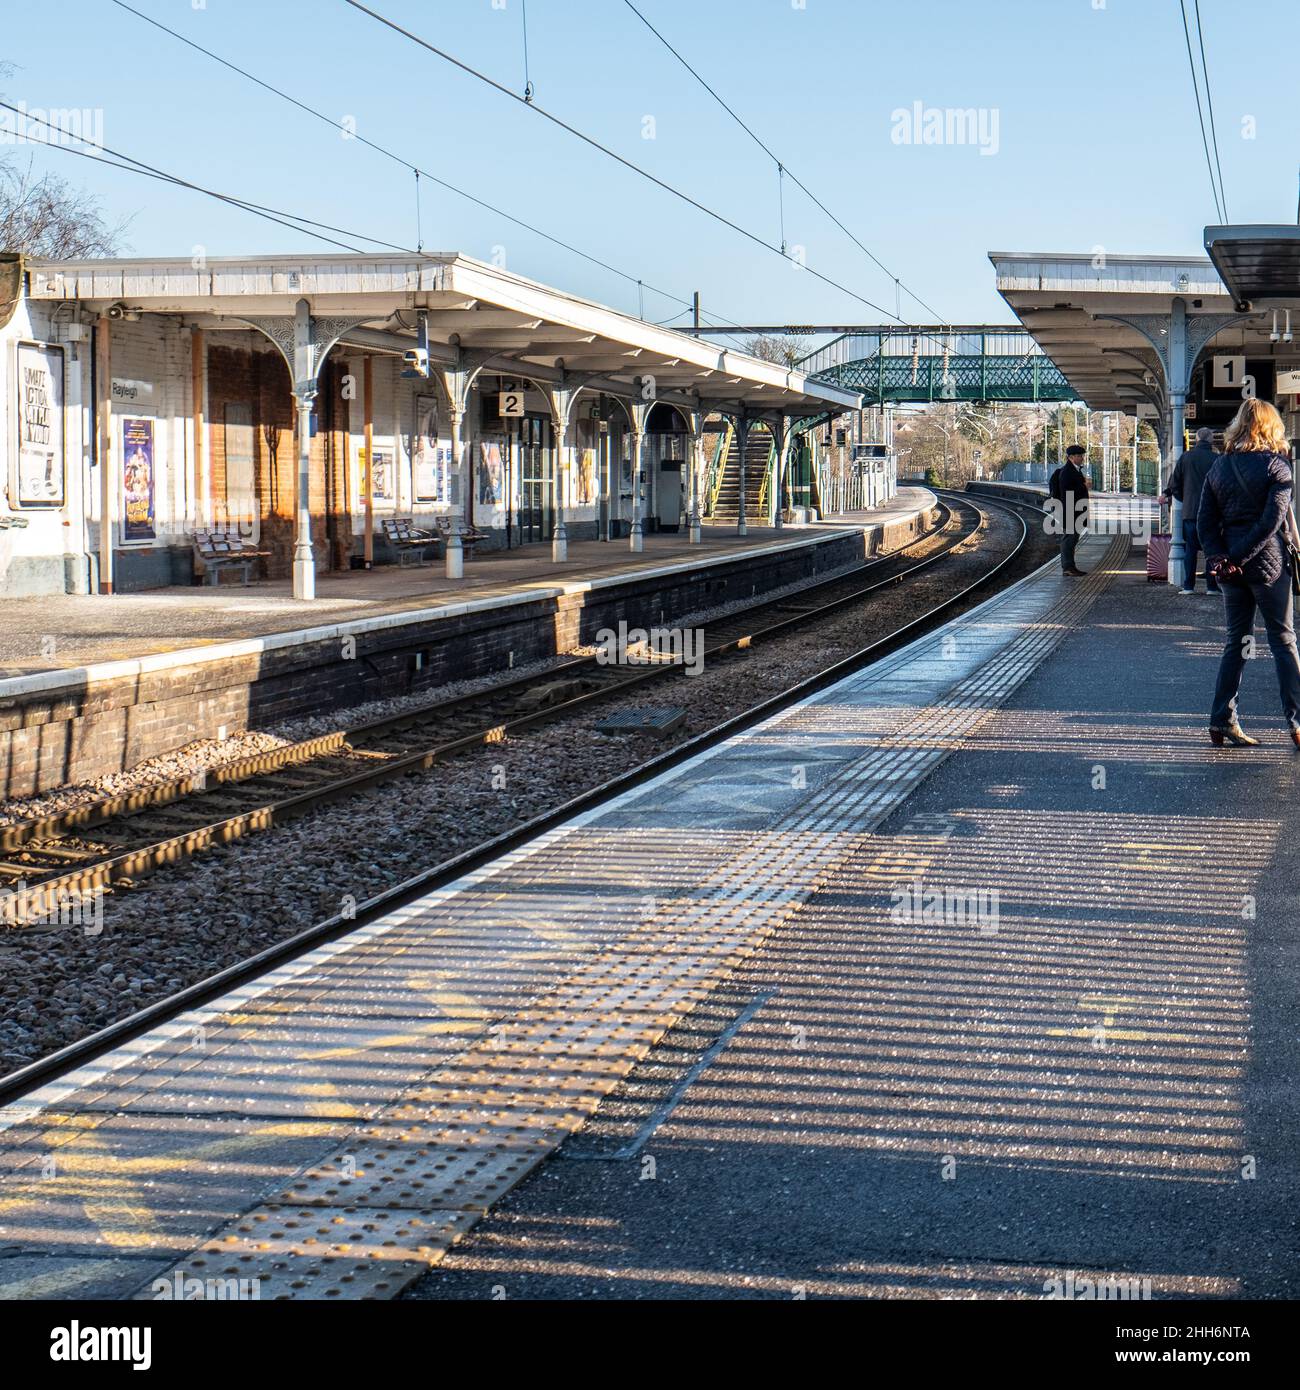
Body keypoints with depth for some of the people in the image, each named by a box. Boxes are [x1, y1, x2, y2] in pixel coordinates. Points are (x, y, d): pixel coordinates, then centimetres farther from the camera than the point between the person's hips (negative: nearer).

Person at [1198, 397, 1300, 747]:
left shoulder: (1219, 466, 8)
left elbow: (1205, 520, 3)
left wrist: (1219, 556, -5)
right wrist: (1238, 558, -13)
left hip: (1231, 565, 5)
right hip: (1267, 563, -5)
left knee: (1235, 642, 11)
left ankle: (1222, 721, 8)